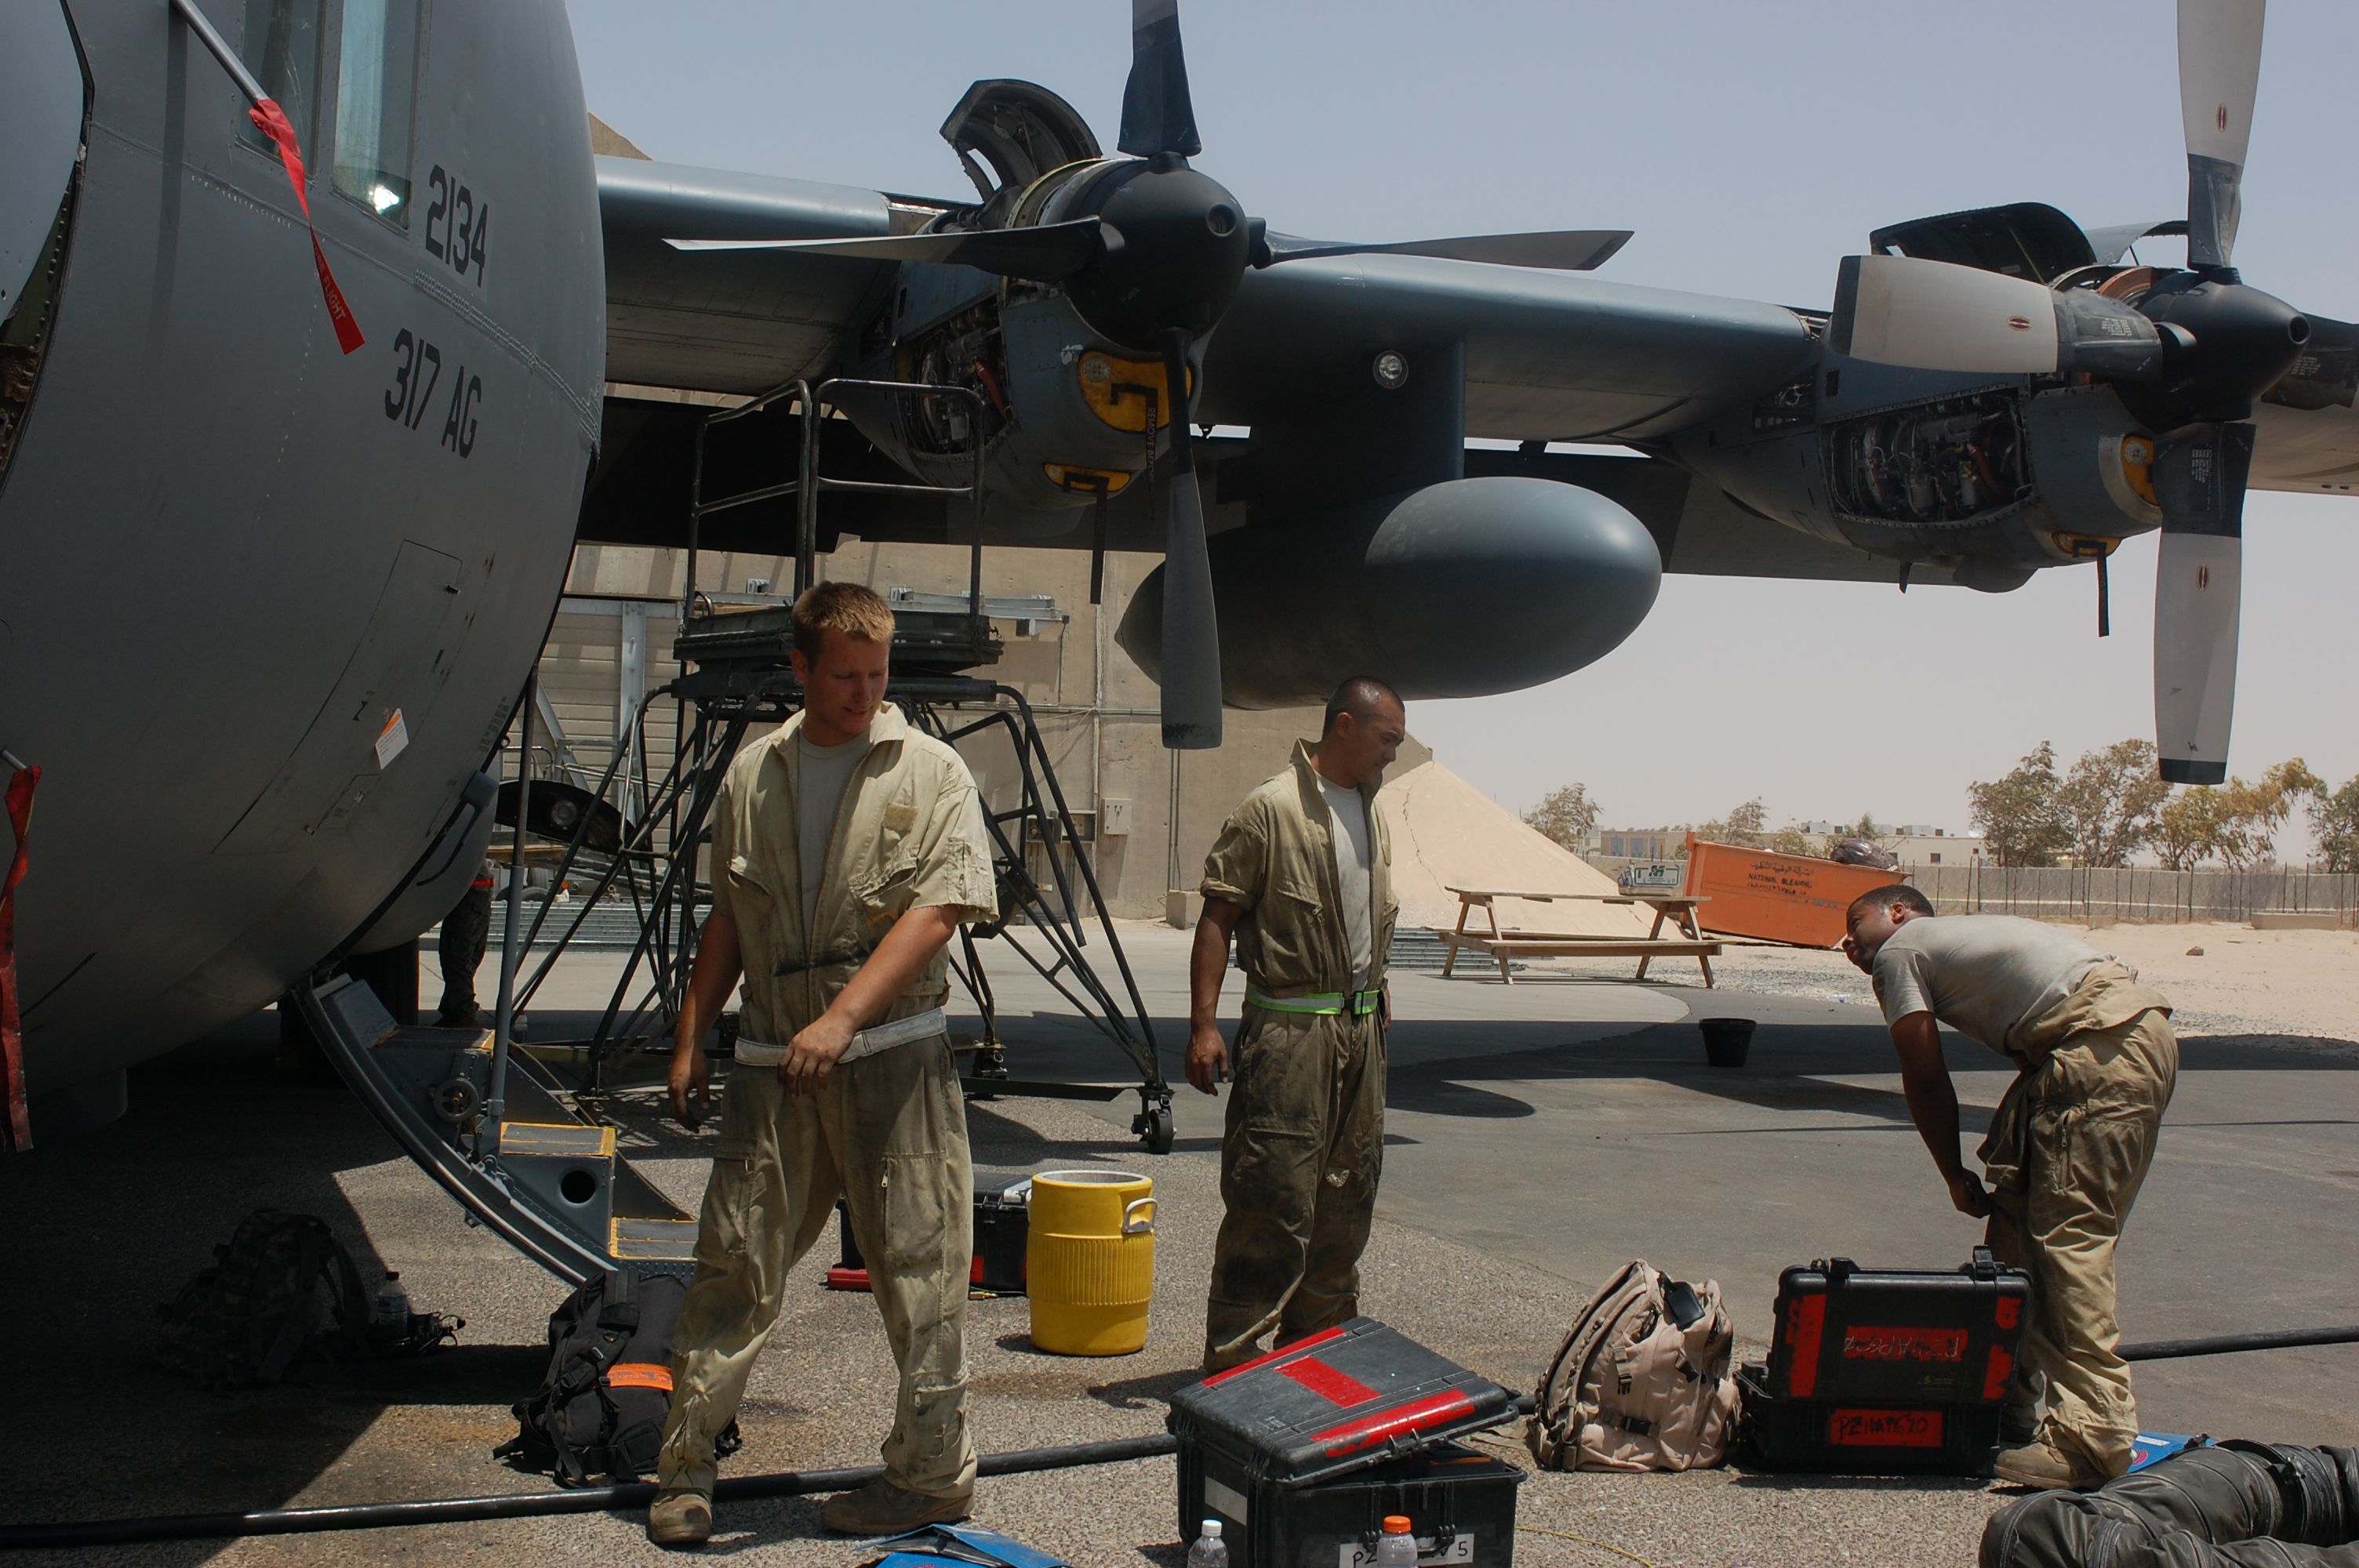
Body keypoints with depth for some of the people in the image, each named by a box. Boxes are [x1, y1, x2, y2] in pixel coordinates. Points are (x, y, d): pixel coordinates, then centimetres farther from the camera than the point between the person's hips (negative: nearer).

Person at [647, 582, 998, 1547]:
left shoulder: (930, 772, 0)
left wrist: (841, 1018, -20)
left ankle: (931, 1473, 13)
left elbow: (938, 910, -11)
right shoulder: (752, 775, 11)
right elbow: (728, 919, 18)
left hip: (893, 1057, -3)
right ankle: (685, 1464, 14)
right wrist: (690, 1041, 13)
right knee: (735, 1256, 3)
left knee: (918, 1268, 1)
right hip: (773, 1061, 3)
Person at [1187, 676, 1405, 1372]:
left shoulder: (1371, 815, 13)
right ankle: (1232, 1365, 1)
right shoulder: (1270, 810, -11)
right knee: (1273, 1201, -7)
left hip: (1360, 1028, 8)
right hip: (1290, 1028, -8)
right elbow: (1218, 919, -12)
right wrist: (1203, 1026, -17)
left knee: (1346, 1201, 13)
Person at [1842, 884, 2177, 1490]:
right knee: (2019, 1212, 14)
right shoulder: (1961, 936, 30)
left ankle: (2094, 1436, -15)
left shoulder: (1899, 949, 6)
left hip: (2105, 1048, -10)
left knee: (2069, 1232, -12)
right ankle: (2007, 1397, 20)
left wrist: (1956, 1179, 14)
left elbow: (1926, 1080, 4)